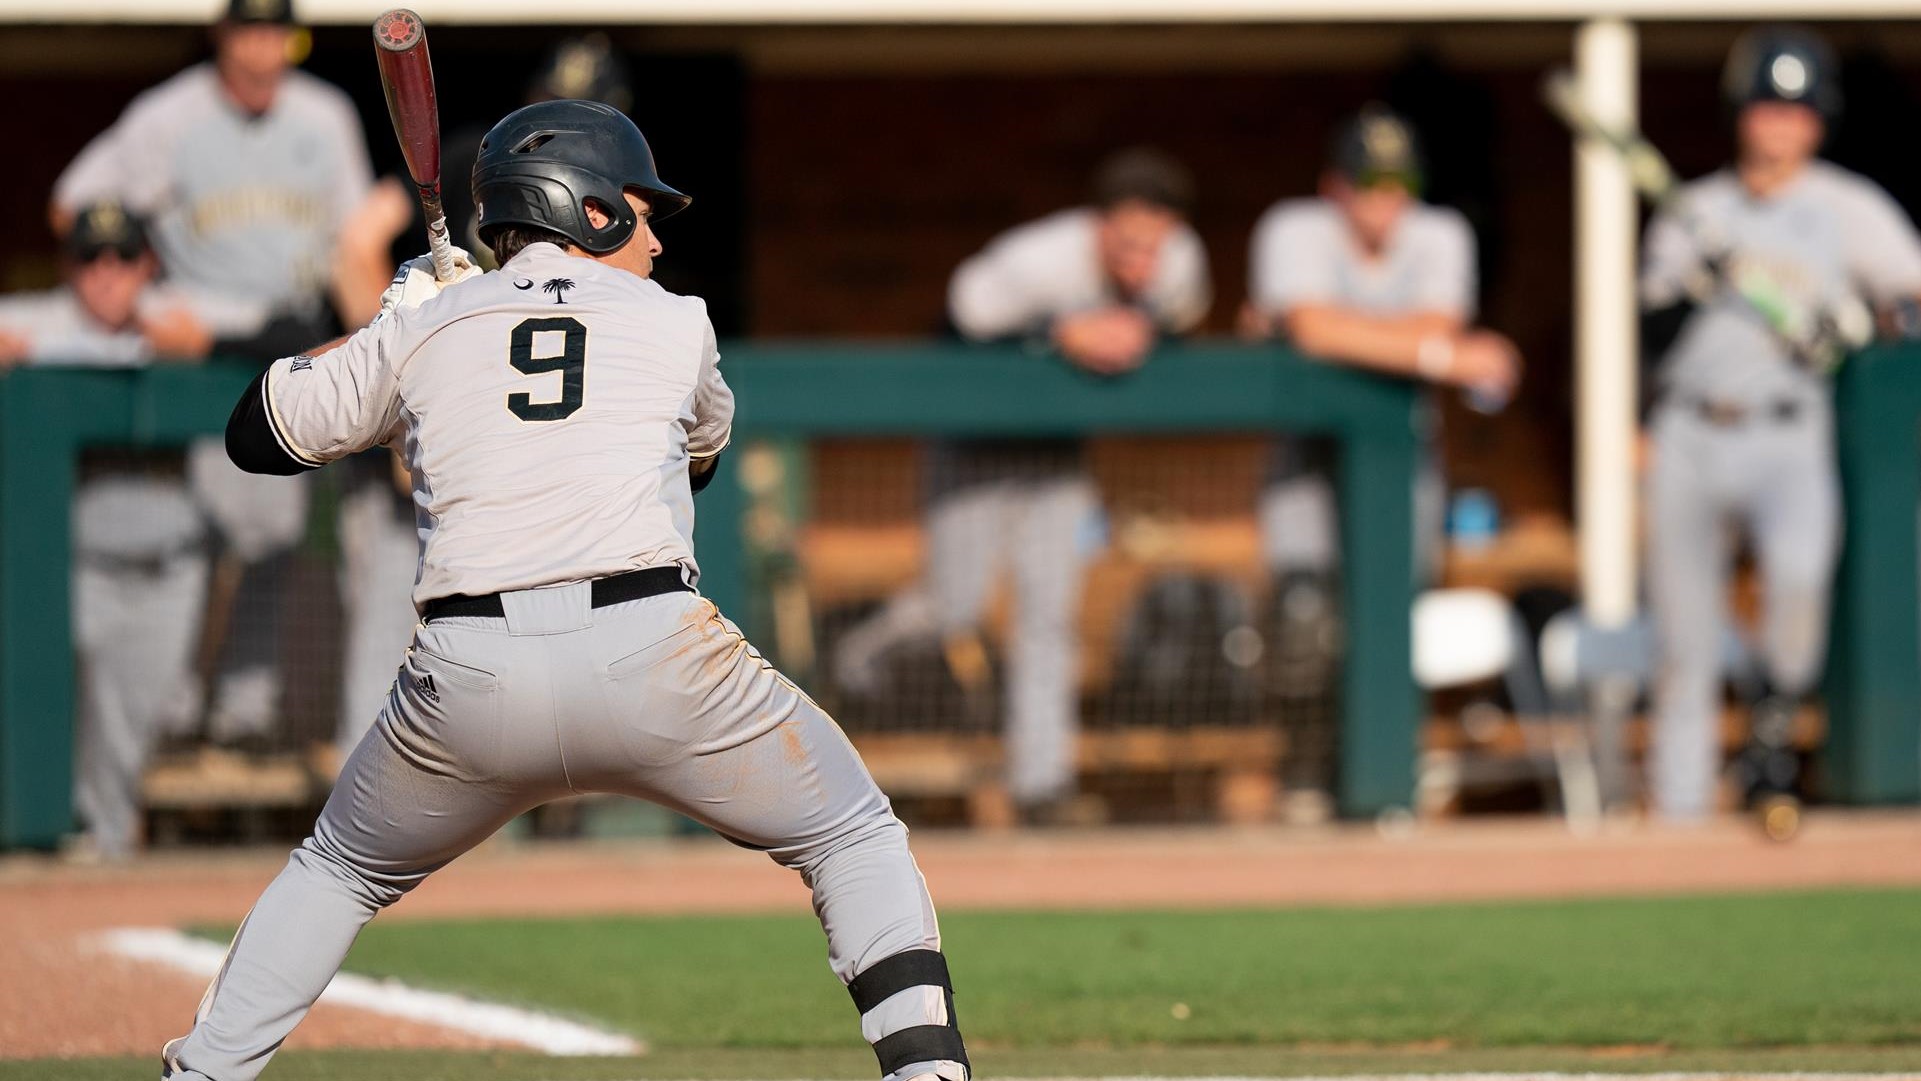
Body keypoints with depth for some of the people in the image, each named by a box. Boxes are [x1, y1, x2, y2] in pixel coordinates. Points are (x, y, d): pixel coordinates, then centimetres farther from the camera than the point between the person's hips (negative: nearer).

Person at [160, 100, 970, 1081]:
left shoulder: (423, 328, 16)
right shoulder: (676, 323, 16)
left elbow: (257, 432, 27)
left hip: (468, 672, 2)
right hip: (655, 653, -2)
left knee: (339, 872, 27)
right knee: (858, 841, 16)